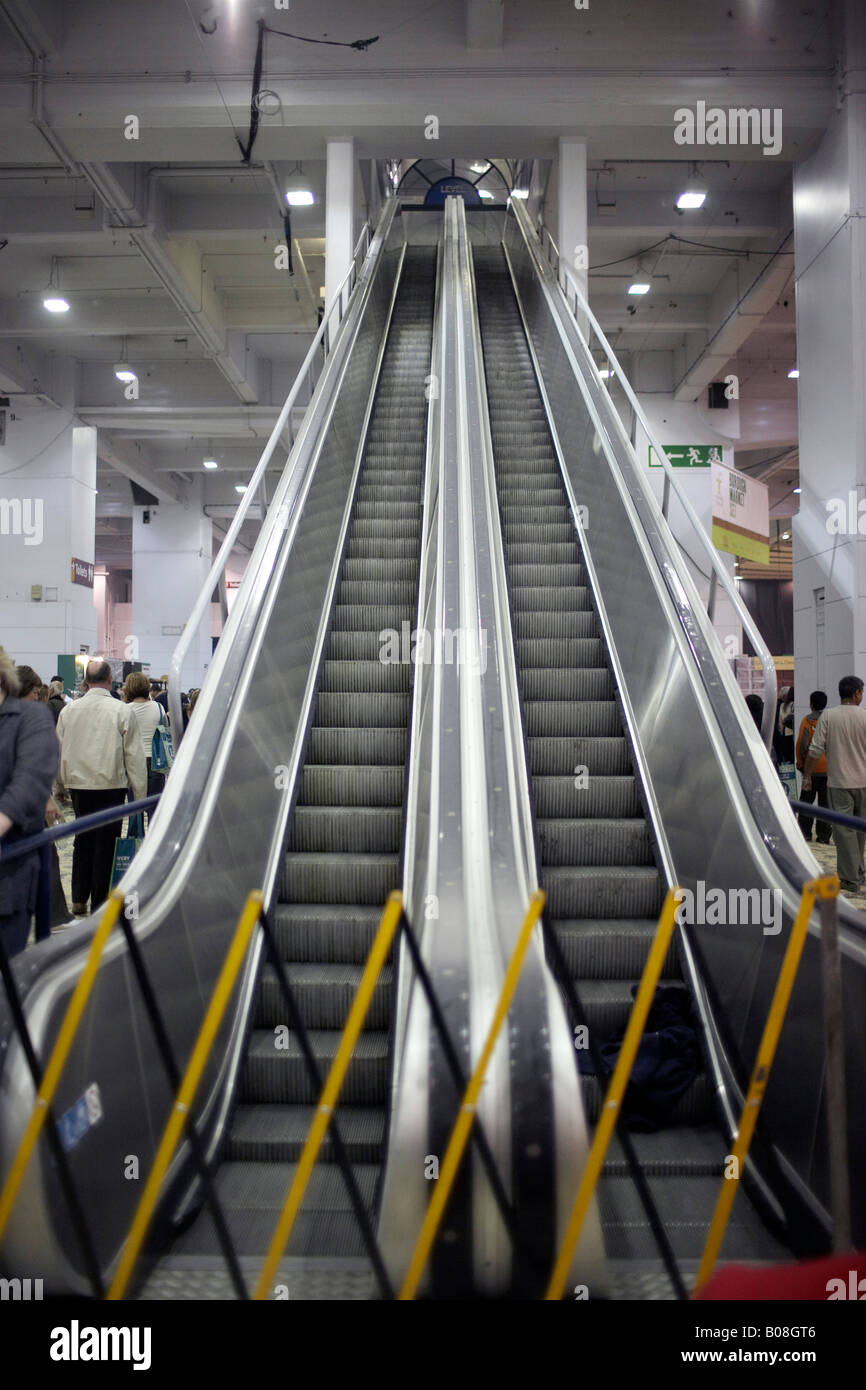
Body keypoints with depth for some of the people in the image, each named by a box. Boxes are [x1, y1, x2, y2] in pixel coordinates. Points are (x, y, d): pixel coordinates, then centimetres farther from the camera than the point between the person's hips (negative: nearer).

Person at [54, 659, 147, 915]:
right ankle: (99, 904, 9)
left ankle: (78, 899, 15)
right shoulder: (122, 711, -9)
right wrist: (140, 795, -1)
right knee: (105, 842, 3)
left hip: (77, 785, 4)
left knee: (83, 839, 16)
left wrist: (60, 786, 23)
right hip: (111, 786, -4)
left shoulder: (68, 710, 2)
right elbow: (134, 756, -7)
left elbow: (58, 751, 10)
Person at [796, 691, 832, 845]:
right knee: (825, 802, 6)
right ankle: (824, 836, 5)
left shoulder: (807, 720, -7)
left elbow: (802, 743, -9)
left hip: (812, 768, -2)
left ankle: (805, 832, 9)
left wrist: (800, 763, 2)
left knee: (806, 800, 10)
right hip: (829, 767, 2)